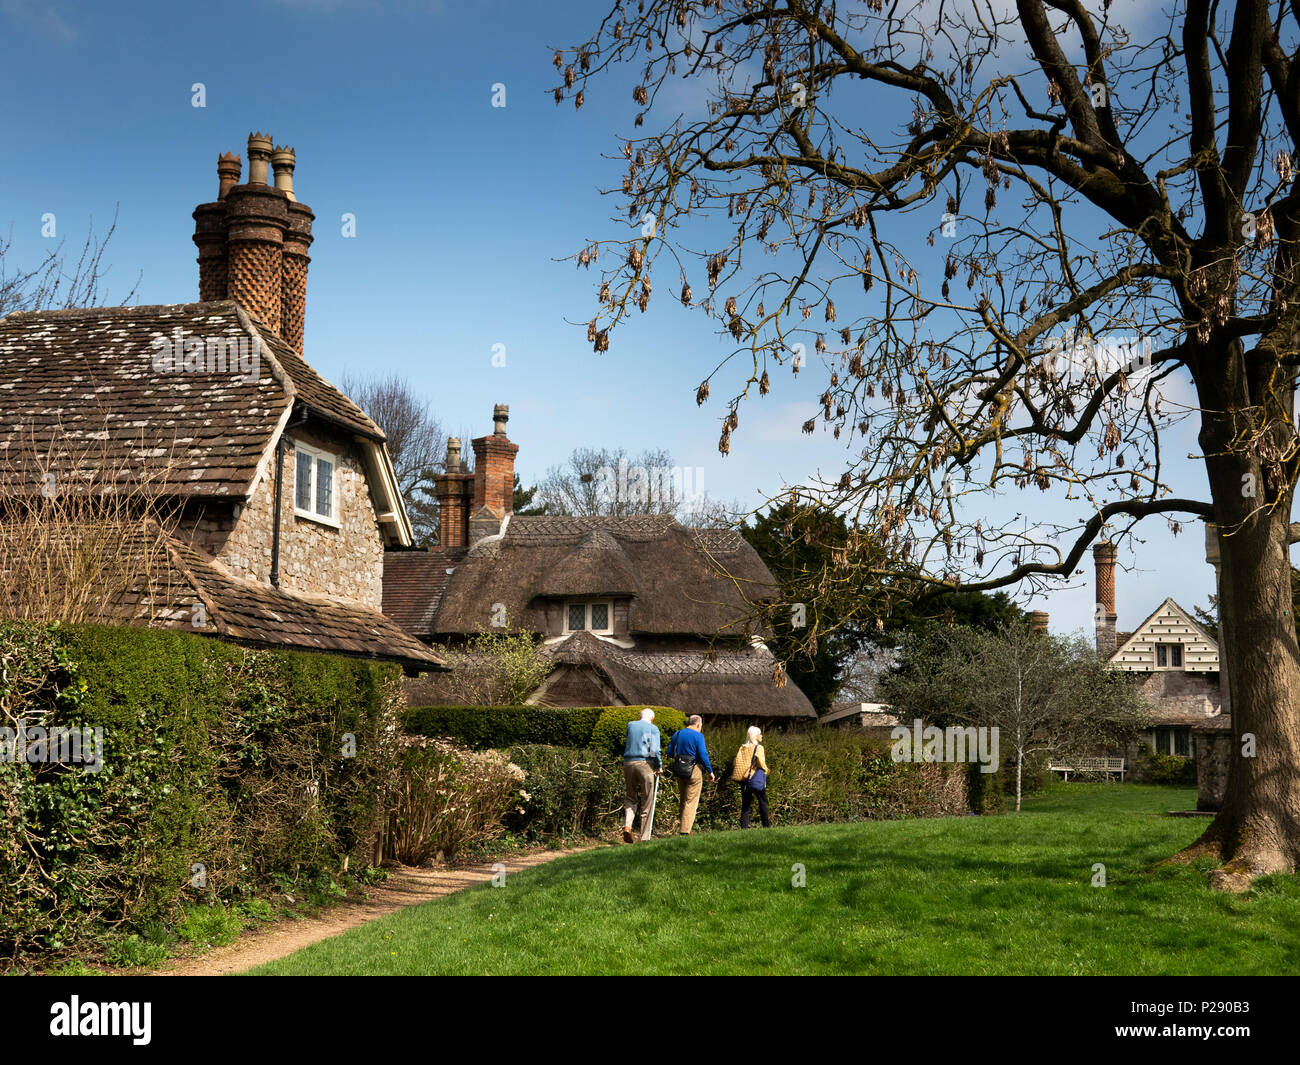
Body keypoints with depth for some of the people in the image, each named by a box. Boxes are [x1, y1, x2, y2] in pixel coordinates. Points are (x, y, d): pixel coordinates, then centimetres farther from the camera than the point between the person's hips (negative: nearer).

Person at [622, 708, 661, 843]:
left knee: (630, 799, 14)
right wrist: (658, 766, 3)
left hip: (628, 763, 4)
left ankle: (627, 826, -10)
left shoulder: (630, 725, 11)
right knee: (647, 803, 3)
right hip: (645, 764, -4)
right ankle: (645, 838, 2)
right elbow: (654, 750, -10)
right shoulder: (653, 729, 0)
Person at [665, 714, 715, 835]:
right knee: (691, 802, -3)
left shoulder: (676, 734, 10)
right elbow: (703, 756, -13)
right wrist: (710, 772, -4)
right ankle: (685, 831, -8)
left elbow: (670, 753, 11)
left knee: (683, 801, 17)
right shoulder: (698, 736, -9)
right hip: (694, 771, -6)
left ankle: (684, 828, 20)